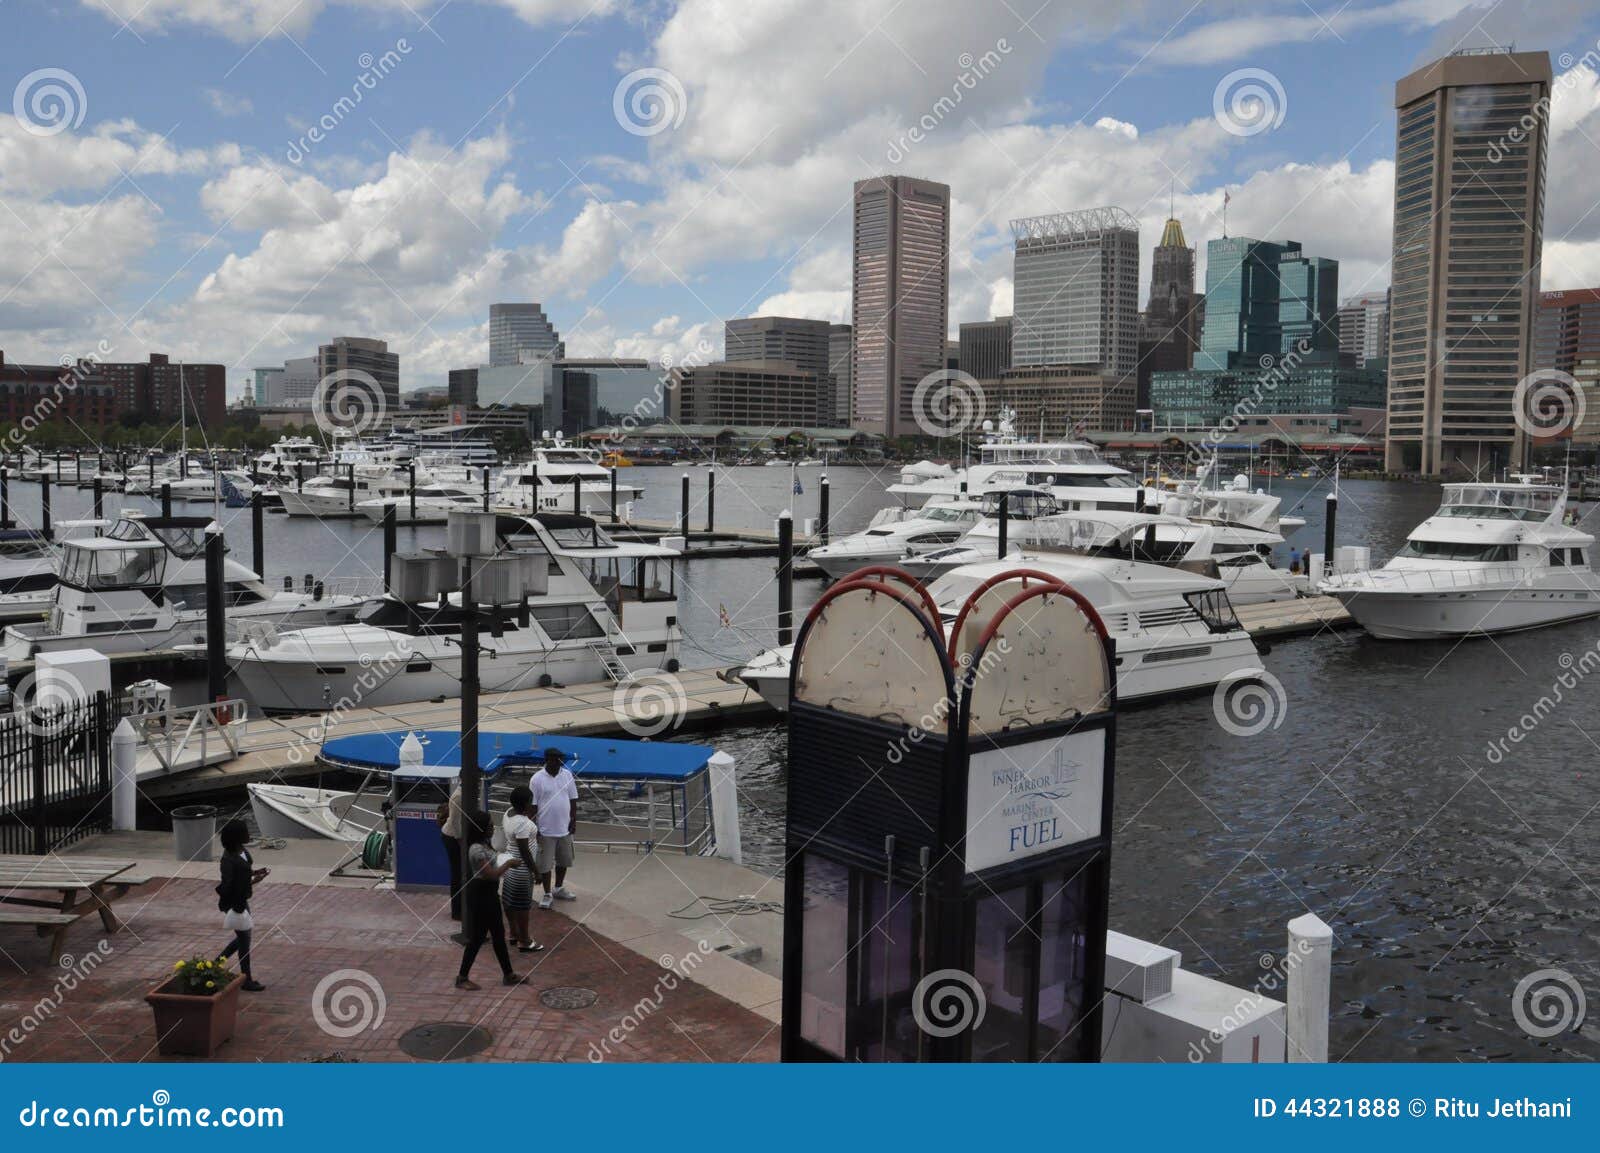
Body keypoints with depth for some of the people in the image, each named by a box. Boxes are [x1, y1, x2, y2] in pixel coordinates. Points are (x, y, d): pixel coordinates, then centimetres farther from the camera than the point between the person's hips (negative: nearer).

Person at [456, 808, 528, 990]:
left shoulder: (483, 844, 5)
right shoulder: (477, 849, -25)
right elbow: (491, 874, -26)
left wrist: (503, 863, 5)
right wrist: (508, 864, -14)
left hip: (489, 894, 10)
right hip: (480, 895, -10)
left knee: (498, 934, 16)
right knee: (477, 937, 1)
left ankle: (508, 974, 25)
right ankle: (462, 977, 15)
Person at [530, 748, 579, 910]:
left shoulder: (567, 775, 0)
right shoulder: (537, 779, -12)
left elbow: (573, 799, 6)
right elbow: (532, 805, -9)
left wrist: (574, 819, 2)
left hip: (565, 829, 4)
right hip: (545, 830, -4)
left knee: (563, 861, 17)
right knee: (545, 864, 4)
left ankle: (559, 889, 35)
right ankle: (547, 894, 19)